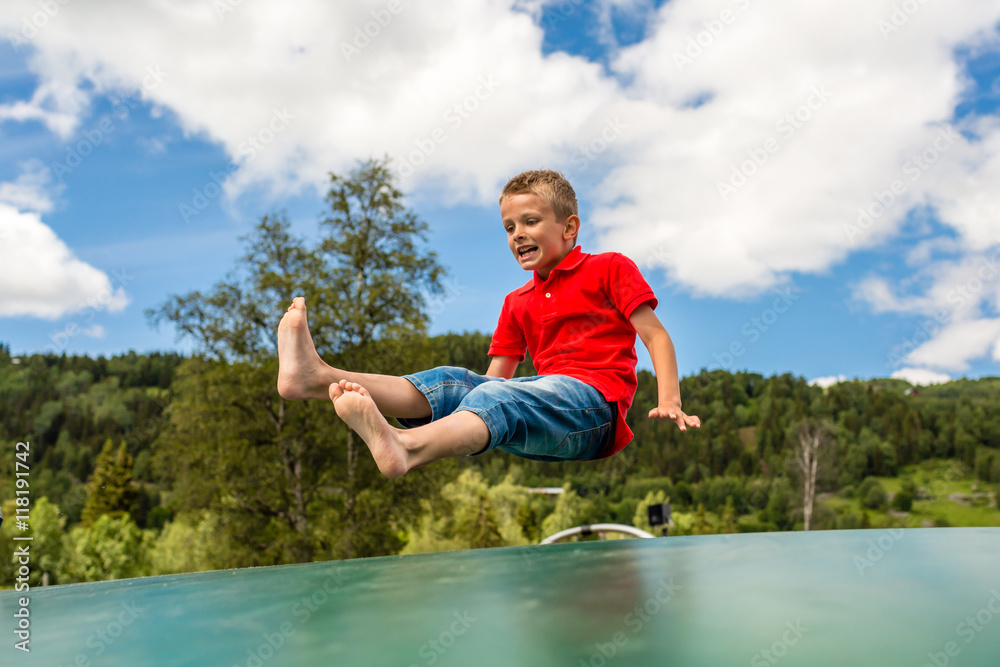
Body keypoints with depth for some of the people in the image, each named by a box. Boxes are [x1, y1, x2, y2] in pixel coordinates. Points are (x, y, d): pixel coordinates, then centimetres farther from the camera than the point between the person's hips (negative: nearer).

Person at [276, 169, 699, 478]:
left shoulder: (610, 268, 10)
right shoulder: (517, 303, 25)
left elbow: (655, 335, 2)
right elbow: (495, 376, 20)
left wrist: (669, 403, -12)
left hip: (595, 402, -5)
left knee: (497, 396, -34)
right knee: (453, 381, -18)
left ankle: (407, 447, -64)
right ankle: (319, 377, -36)